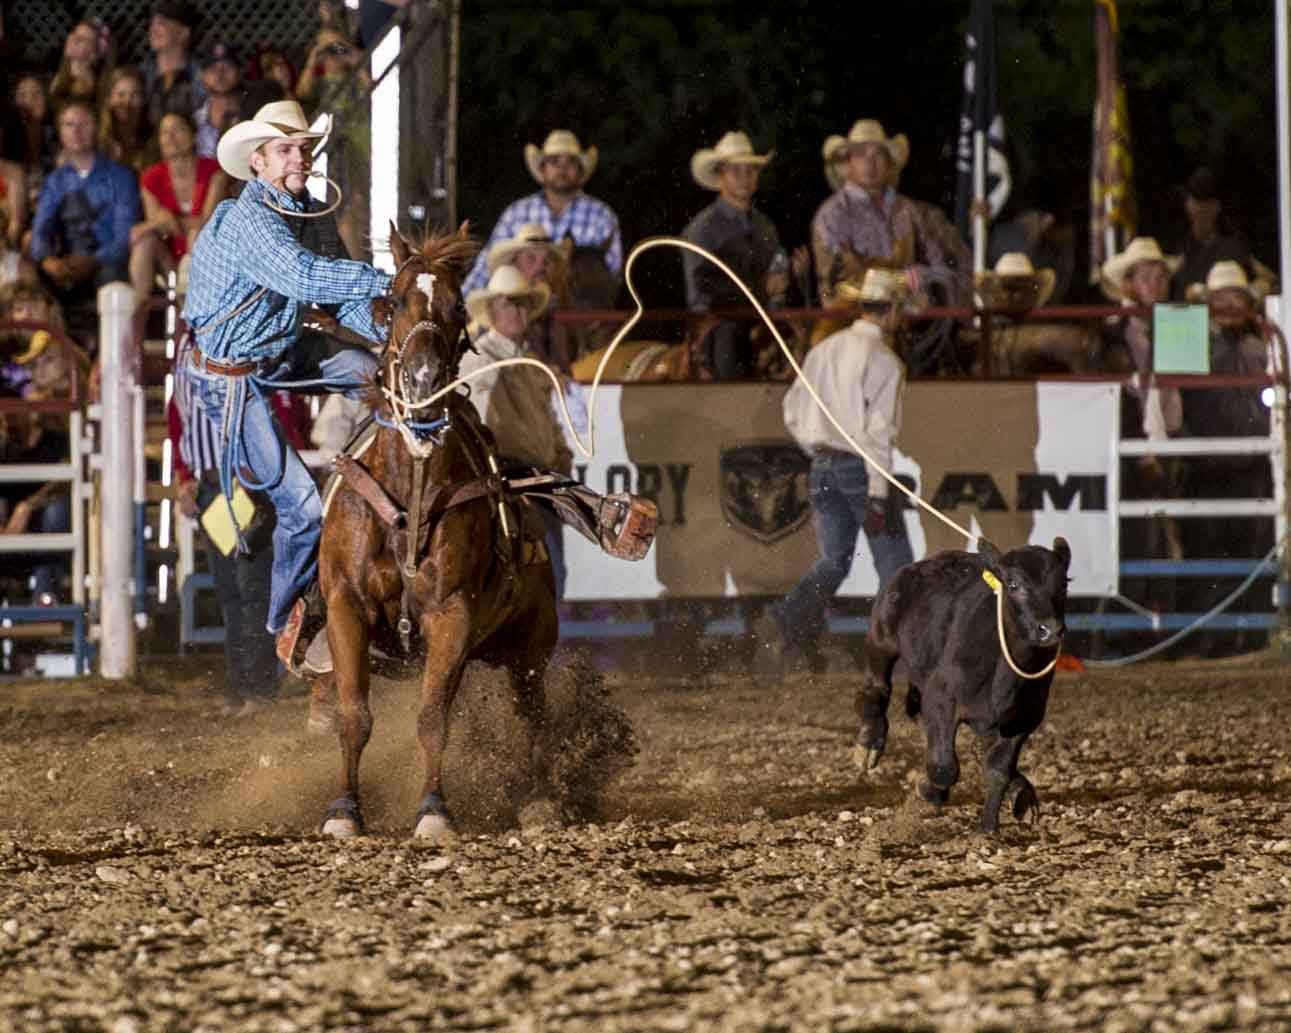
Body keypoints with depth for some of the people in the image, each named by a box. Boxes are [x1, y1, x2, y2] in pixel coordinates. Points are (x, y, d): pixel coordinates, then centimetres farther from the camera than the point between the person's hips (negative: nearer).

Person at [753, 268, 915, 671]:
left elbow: (793, 412, 13)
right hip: (860, 466, -6)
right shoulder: (882, 361, -12)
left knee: (833, 561, 10)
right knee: (894, 560, 7)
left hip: (822, 467, 6)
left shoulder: (824, 349, 9)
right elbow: (879, 430, -18)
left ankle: (784, 619, -11)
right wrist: (878, 494, -19)